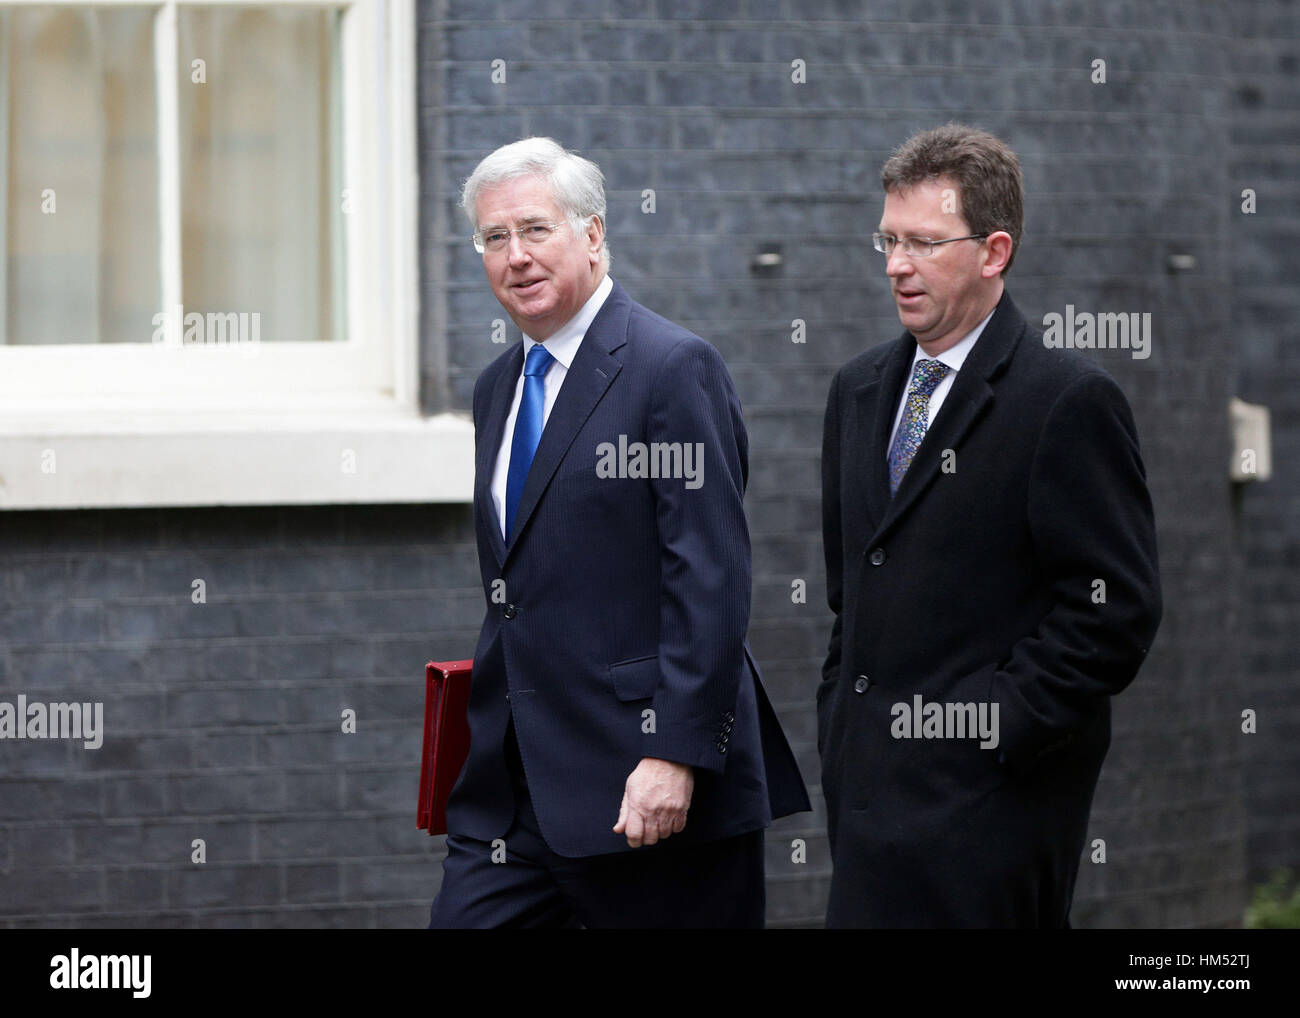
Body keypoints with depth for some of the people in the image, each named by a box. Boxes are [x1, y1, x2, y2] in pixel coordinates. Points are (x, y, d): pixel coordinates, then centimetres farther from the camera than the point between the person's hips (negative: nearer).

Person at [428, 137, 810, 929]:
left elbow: (711, 580, -15)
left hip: (644, 786, -7)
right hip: (512, 790, 7)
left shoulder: (674, 369, -9)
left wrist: (676, 753, -21)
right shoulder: (500, 388, 17)